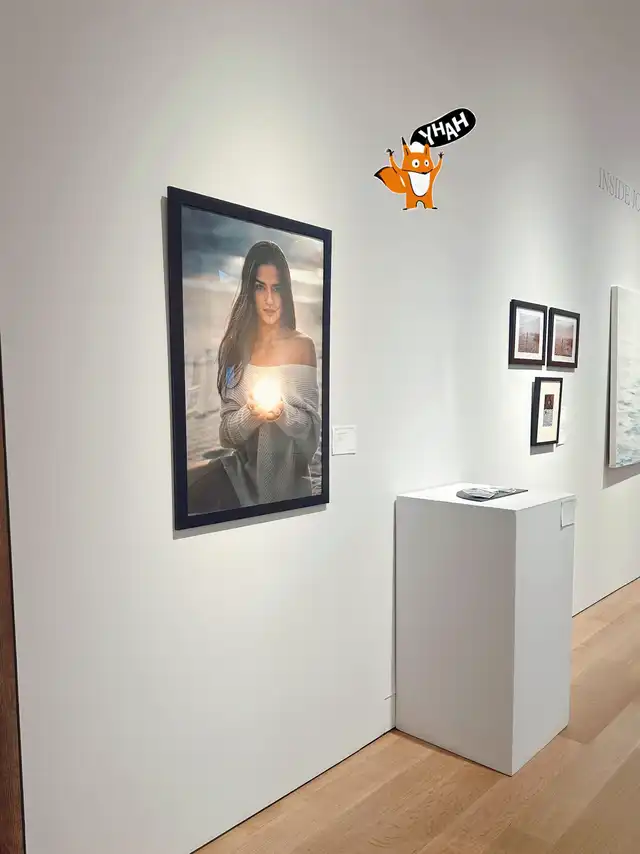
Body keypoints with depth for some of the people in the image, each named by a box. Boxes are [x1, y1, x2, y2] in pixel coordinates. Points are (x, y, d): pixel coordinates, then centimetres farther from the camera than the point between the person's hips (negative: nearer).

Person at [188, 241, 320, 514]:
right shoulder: (236, 346, 4)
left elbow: (313, 429, -4)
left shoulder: (302, 346, -3)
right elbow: (227, 433, -1)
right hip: (242, 467, 3)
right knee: (193, 503, -23)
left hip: (285, 472, -3)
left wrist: (282, 412, -23)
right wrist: (252, 412, -21)